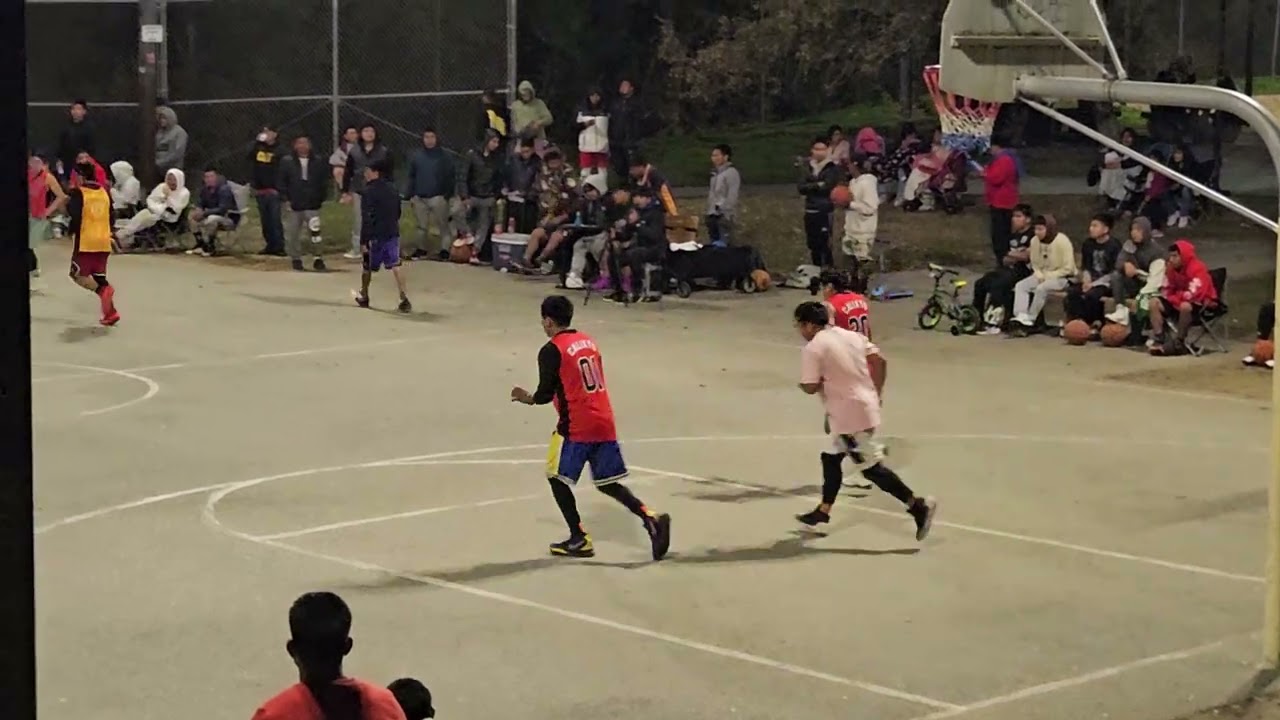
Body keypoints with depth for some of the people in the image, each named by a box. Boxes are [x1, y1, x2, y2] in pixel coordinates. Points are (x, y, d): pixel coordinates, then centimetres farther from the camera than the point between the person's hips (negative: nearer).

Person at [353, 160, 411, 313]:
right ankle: (404, 299, -18)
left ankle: (363, 297, 31)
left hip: (376, 236, -5)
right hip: (393, 233, 5)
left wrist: (363, 241, -16)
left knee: (367, 267, 15)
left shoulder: (370, 192, -13)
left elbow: (366, 219, -17)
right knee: (395, 267, -3)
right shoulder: (392, 191, 10)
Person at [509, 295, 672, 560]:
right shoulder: (588, 341, 14)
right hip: (605, 422, 7)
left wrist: (527, 398, 12)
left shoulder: (551, 351, -9)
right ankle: (651, 518, -6)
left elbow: (545, 395, -10)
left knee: (557, 478, 11)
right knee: (607, 483, 13)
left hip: (576, 426, -7)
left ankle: (579, 539, 10)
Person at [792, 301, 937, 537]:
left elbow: (810, 387, -17)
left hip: (850, 414, -10)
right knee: (830, 457, 20)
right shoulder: (851, 335, 9)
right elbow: (879, 360, 6)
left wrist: (802, 383, 5)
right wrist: (878, 393, 14)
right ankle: (823, 511, 29)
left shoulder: (813, 348, -14)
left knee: (872, 468, -3)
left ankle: (918, 505, -3)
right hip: (864, 405, 10)